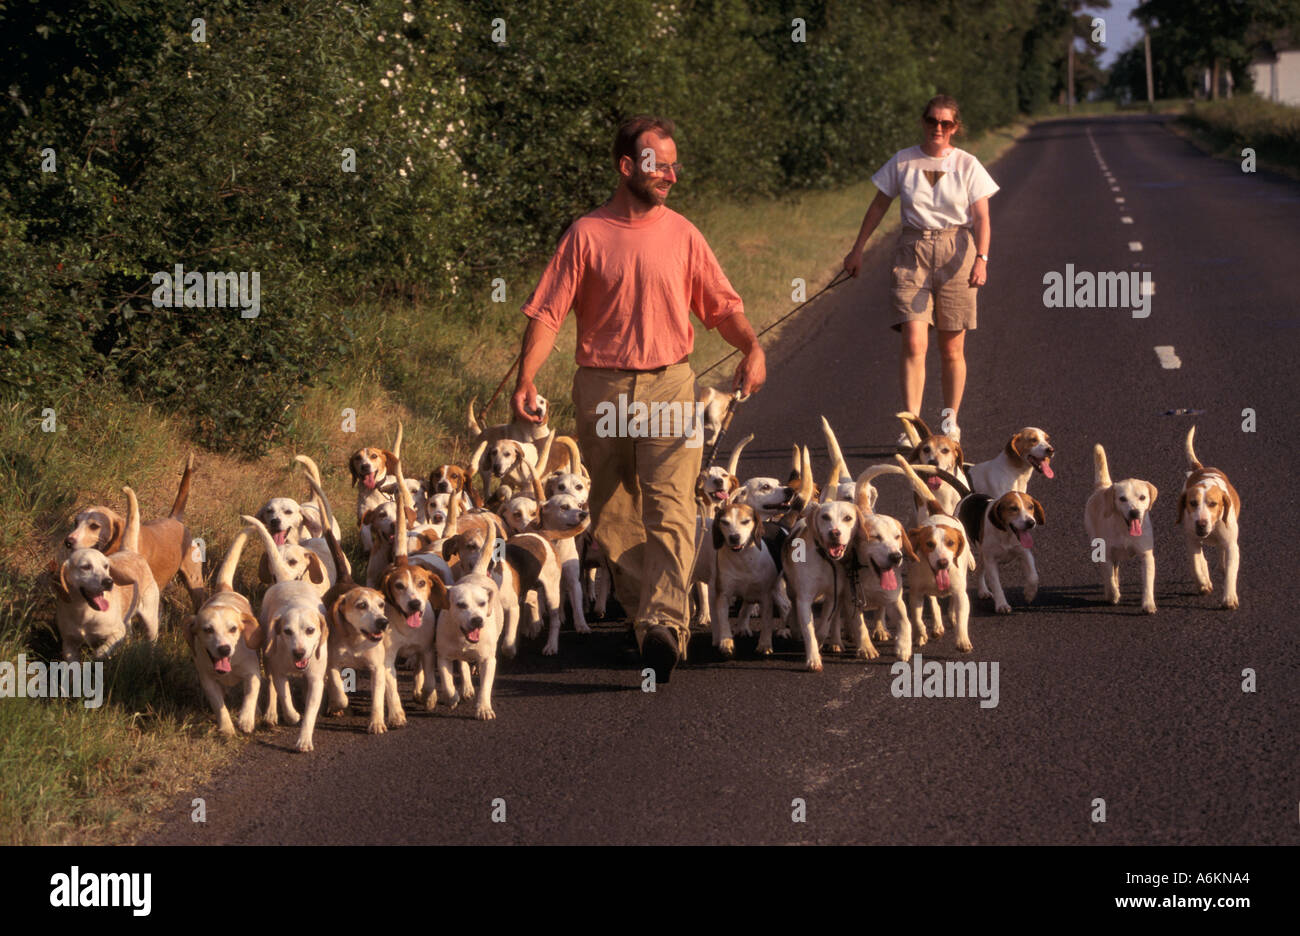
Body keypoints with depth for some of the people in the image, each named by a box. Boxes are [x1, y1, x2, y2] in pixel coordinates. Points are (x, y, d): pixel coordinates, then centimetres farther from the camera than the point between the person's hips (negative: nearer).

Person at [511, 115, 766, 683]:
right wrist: (526, 379, -16)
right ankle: (639, 613, 26)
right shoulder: (587, 235, 0)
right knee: (612, 514, 10)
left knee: (670, 507, -15)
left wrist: (752, 348, -10)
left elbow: (722, 305, 10)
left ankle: (665, 624, -25)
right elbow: (547, 313, -4)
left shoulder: (682, 234, 7)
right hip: (602, 386, 0)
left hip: (669, 384, 0)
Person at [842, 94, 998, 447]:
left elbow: (981, 218, -3)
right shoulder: (902, 162, 5)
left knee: (952, 349, 4)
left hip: (956, 253, 0)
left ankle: (950, 419, 21)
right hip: (912, 253, 0)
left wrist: (981, 258, -18)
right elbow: (879, 206, 14)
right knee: (914, 342, -12)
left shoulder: (967, 165, 1)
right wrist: (857, 249, 14)